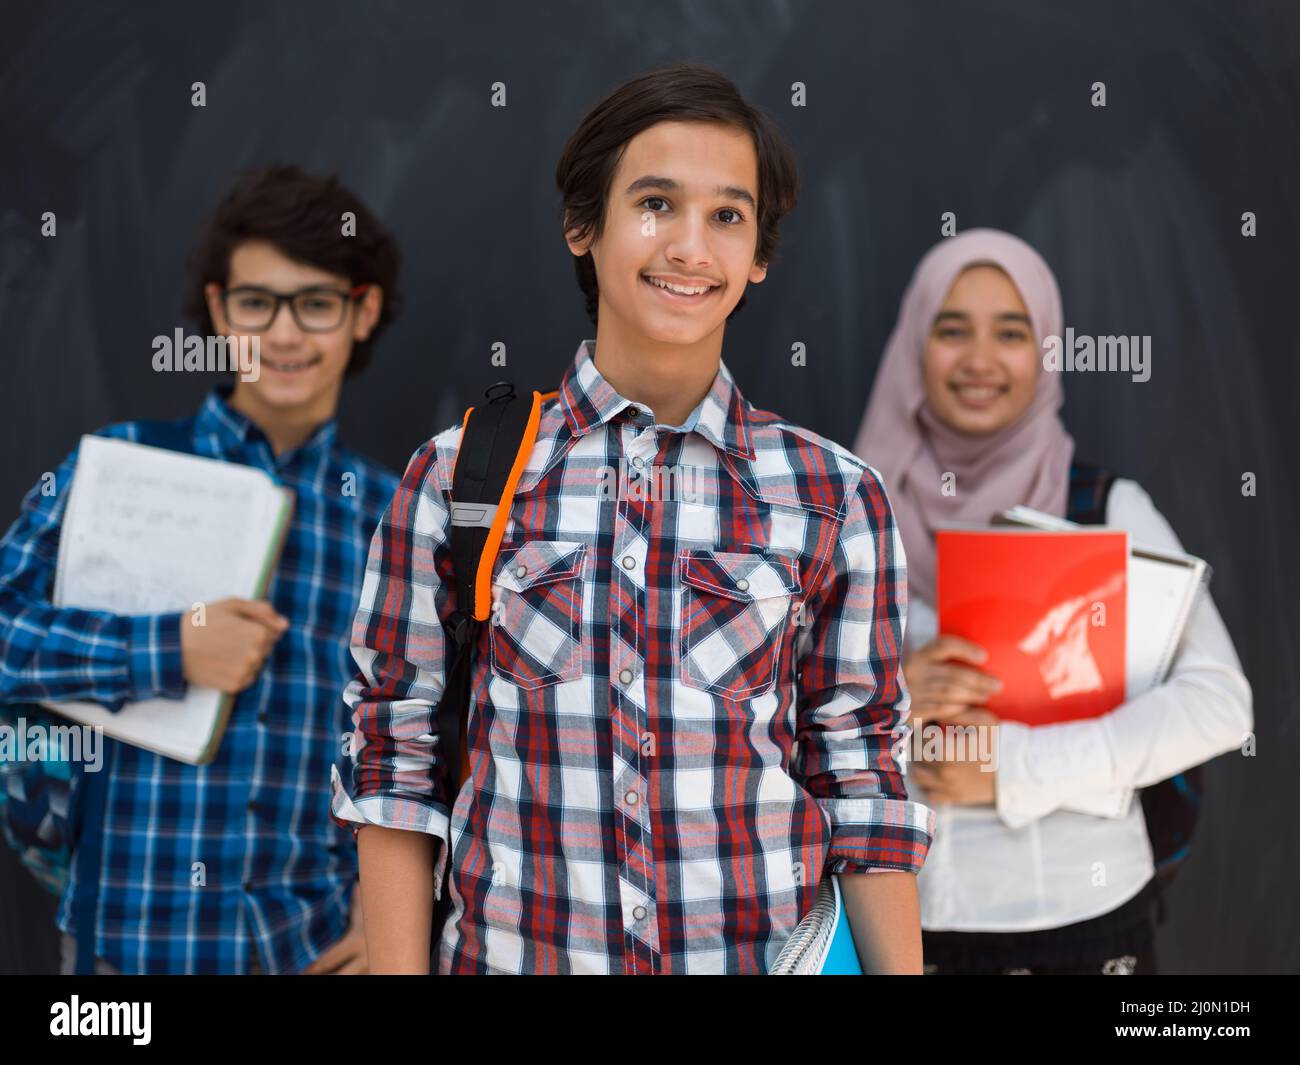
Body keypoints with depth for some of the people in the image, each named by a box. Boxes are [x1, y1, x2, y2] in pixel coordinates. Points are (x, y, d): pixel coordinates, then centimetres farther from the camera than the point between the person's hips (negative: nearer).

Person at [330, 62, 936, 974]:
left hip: (765, 949, 1)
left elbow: (860, 783, 0)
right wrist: (398, 966, -5)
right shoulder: (456, 476, -3)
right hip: (509, 950, 0)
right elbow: (397, 768, -1)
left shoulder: (838, 498, -2)